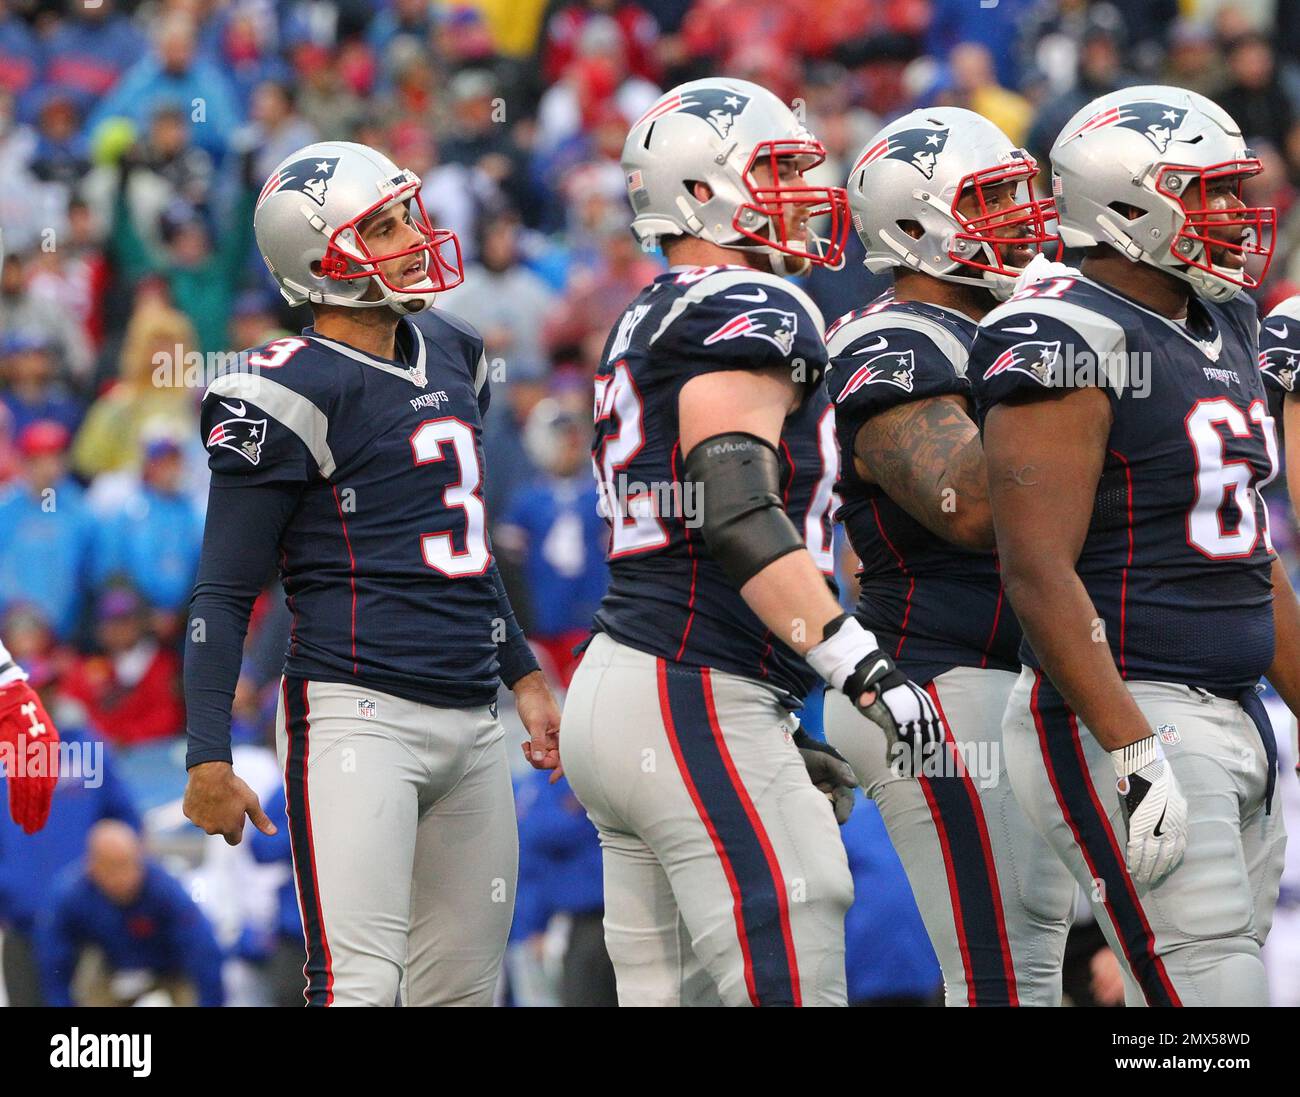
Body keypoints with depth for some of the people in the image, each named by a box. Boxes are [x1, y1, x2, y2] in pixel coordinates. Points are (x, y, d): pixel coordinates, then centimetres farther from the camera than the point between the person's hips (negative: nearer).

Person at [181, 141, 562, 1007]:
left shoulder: (453, 356, 15)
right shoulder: (295, 392, -10)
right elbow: (223, 593, -8)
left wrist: (524, 677, 28)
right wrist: (209, 757, -12)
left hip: (471, 723, 8)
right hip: (360, 713, -8)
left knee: (463, 989, 9)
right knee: (358, 986, -17)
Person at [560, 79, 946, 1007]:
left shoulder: (646, 329, 22)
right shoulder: (752, 311, -8)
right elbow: (736, 512, -22)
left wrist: (781, 738, 23)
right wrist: (859, 662, -25)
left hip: (619, 681, 10)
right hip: (695, 702, -10)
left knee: (672, 992, 9)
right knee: (791, 986, -11)